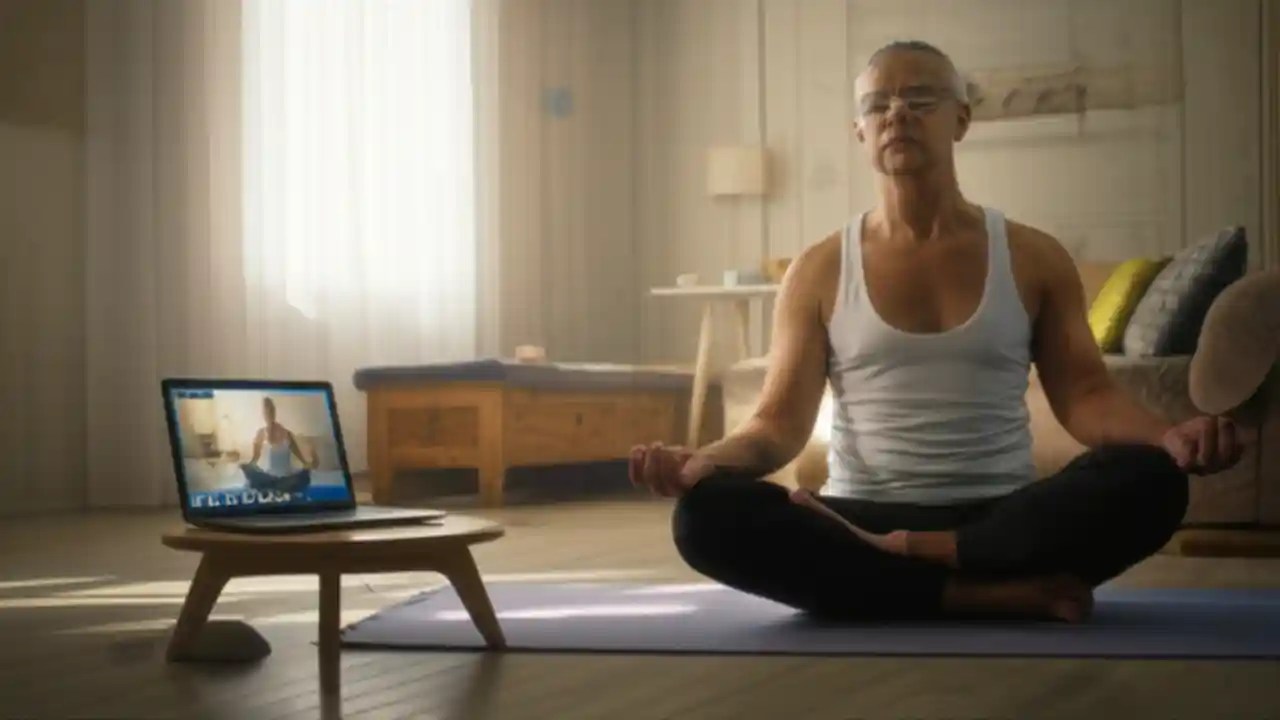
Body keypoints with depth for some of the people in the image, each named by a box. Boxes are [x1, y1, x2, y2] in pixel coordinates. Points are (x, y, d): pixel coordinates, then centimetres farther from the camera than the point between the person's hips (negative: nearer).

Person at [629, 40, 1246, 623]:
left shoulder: (1034, 258, 9)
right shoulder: (818, 271, 8)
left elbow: (1084, 396, 4)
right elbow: (780, 422, 3)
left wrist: (1167, 436, -19)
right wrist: (705, 461, -20)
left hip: (1002, 520, 1)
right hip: (858, 517, 0)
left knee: (1149, 480, -29)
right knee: (706, 512, -31)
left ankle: (895, 556, -23)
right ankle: (998, 594, -29)